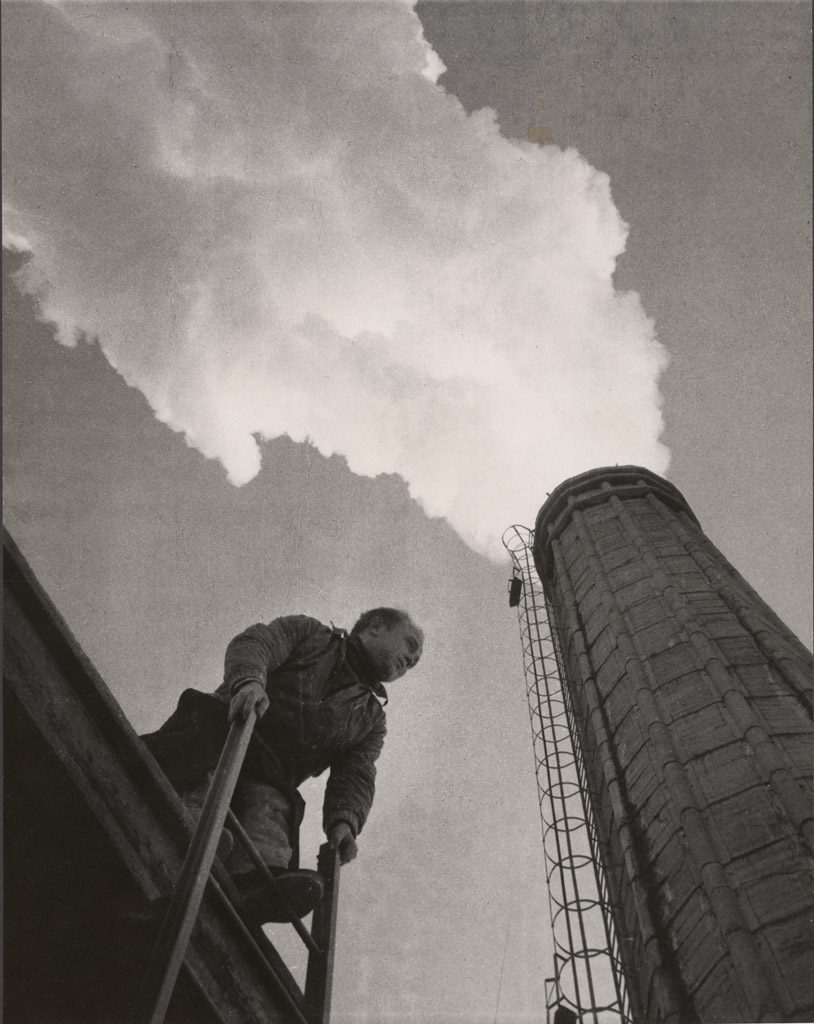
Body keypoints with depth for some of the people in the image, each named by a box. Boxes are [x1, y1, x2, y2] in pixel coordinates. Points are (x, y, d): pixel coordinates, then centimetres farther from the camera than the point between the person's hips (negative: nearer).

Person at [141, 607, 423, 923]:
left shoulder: (370, 720, 26)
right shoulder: (310, 633, 19)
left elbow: (356, 777, 10)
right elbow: (252, 643, 0)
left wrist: (345, 821, -13)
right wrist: (248, 679, -24)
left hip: (262, 777, 1)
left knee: (271, 802, -31)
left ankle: (257, 877, -55)